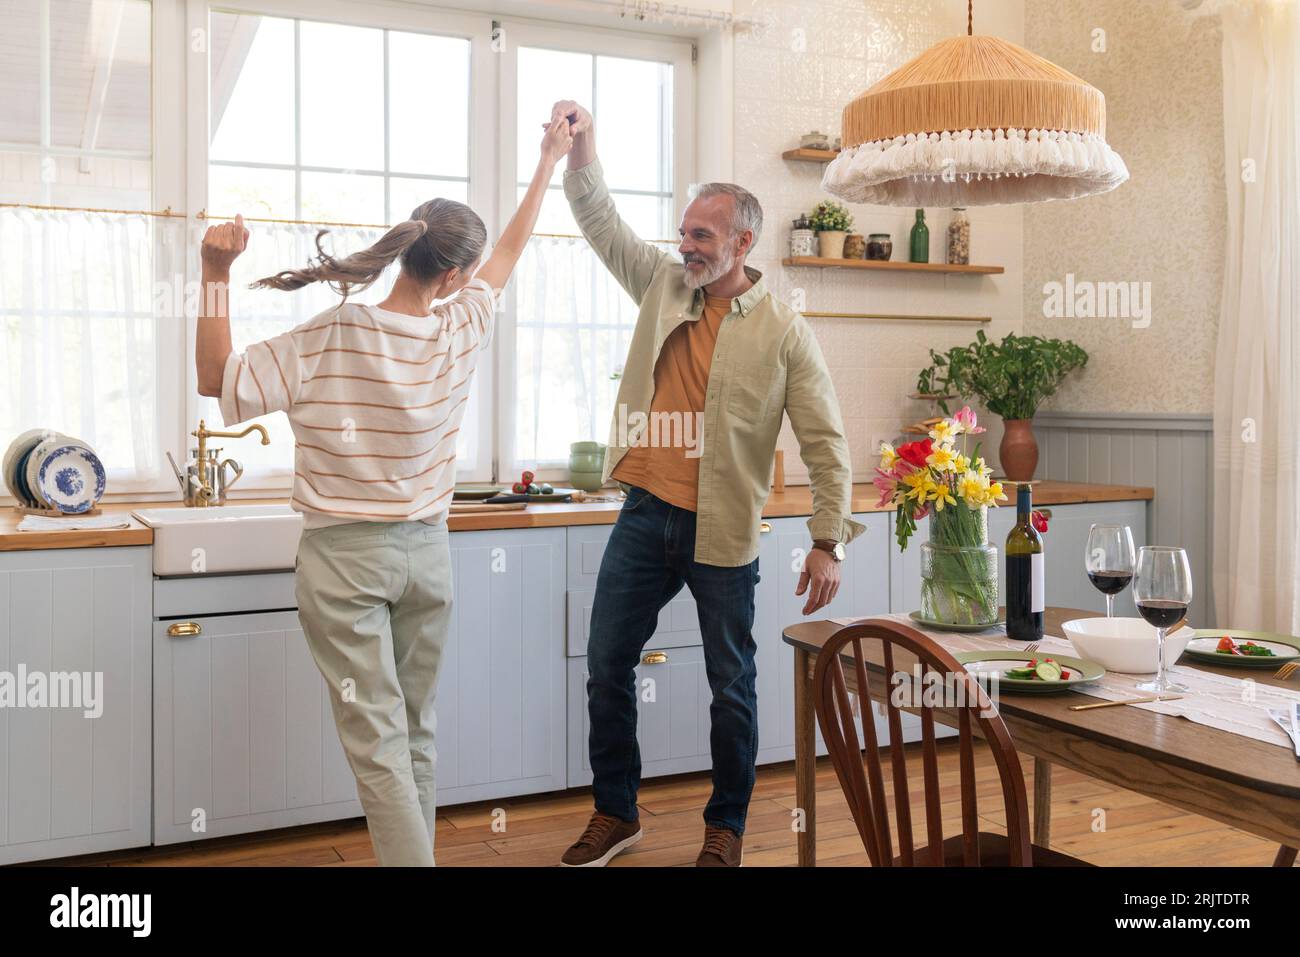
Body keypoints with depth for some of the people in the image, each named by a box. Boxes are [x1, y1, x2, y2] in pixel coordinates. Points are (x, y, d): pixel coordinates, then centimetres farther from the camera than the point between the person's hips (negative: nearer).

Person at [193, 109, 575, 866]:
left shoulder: (330, 339, -15)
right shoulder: (461, 332, -5)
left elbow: (218, 379, -7)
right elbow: (512, 251, 12)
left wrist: (217, 275, -9)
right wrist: (550, 160, 26)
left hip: (346, 558, -3)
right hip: (426, 550, 3)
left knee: (379, 740, 0)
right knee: (415, 733, 14)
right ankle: (417, 848, 23)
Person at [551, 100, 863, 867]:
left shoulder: (785, 333, -6)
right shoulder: (664, 286, 7)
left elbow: (826, 444, -7)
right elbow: (601, 221, 6)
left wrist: (828, 542, -12)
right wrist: (582, 150, -12)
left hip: (723, 533, -4)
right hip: (645, 516, 4)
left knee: (732, 685, 8)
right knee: (608, 667, 9)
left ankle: (727, 826, 28)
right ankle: (616, 813, 27)